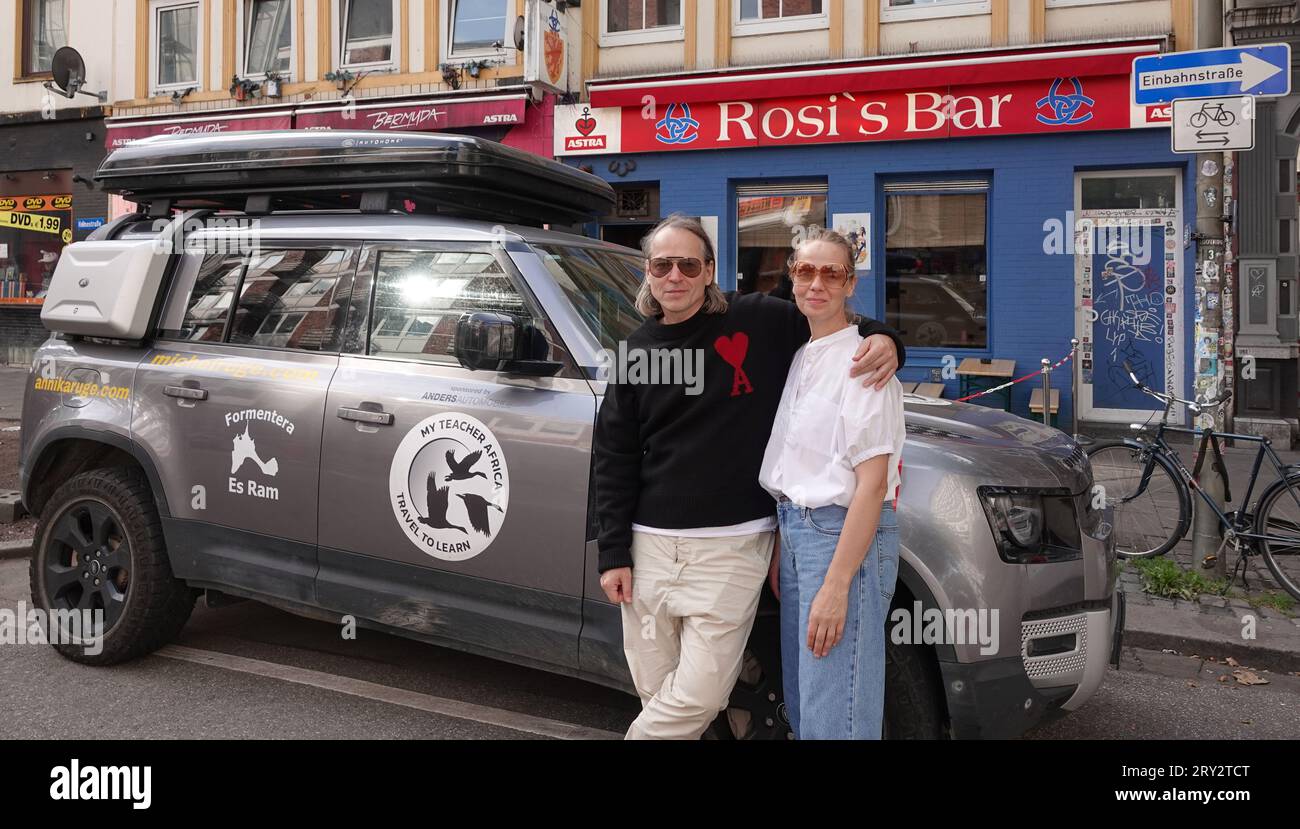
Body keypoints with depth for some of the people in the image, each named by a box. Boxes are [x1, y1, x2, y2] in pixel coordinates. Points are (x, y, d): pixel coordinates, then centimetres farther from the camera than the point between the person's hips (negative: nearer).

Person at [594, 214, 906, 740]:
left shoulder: (762, 323, -3)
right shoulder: (636, 352, 6)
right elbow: (615, 461, 6)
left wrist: (882, 339, -14)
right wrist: (613, 554, 2)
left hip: (732, 546, -2)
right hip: (651, 544, 3)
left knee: (699, 694, -4)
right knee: (656, 691, 10)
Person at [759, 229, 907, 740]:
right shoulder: (802, 357, 12)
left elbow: (872, 483, -19)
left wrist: (836, 585, -23)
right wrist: (781, 550, 13)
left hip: (845, 534, -9)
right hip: (797, 531, 9)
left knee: (836, 715, -4)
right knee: (800, 703, 19)